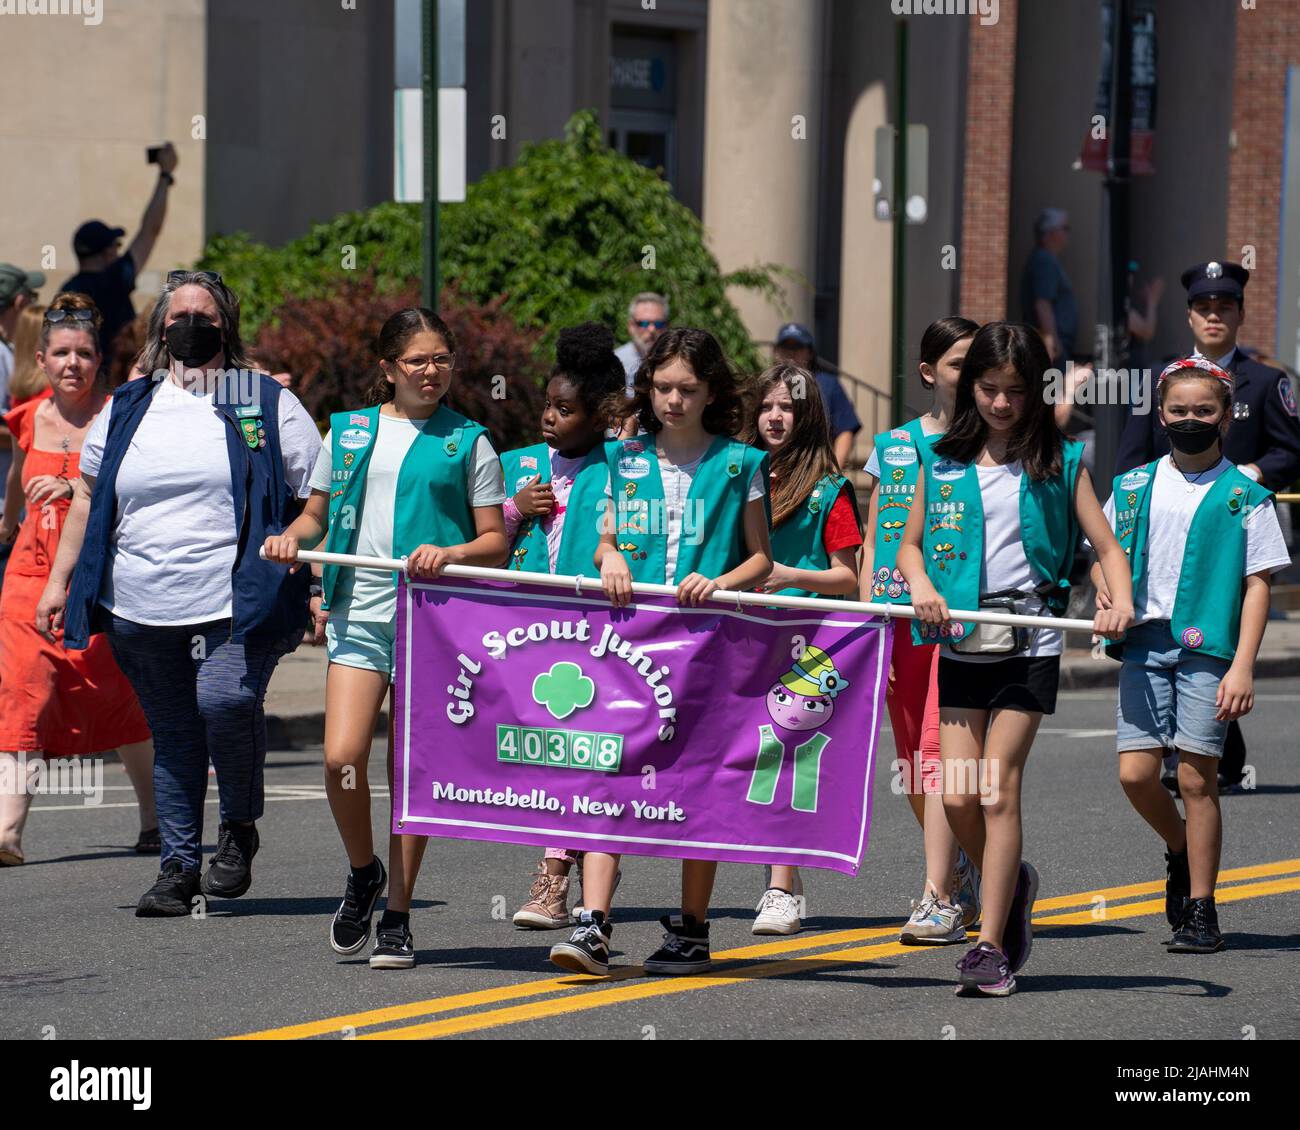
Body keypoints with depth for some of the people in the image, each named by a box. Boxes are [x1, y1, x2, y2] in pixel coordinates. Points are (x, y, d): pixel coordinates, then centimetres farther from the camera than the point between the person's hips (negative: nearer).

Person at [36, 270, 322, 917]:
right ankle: (178, 866, 12)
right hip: (142, 609, 4)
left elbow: (320, 500, 6)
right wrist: (58, 583, 17)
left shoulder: (267, 404, 7)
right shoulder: (127, 410, 15)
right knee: (172, 732, 6)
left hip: (237, 603, -4)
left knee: (225, 700, -24)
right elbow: (88, 498, 22)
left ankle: (239, 828, -1)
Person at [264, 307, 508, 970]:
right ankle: (363, 874, 14)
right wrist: (292, 538, 1)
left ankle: (397, 918, 10)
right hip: (359, 613, 2)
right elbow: (317, 514, 23)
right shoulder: (348, 432, 13)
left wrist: (450, 553, -14)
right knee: (341, 759, -13)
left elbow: (495, 542, 5)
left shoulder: (467, 441, 6)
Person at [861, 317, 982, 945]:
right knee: (910, 753, 7)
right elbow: (874, 540, 14)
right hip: (898, 610, 4)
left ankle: (940, 900, -16)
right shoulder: (892, 445, 13)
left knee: (938, 747, -13)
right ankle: (961, 873, 24)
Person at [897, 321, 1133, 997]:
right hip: (961, 642, 3)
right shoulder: (943, 461, 9)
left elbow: (1107, 545, 2)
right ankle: (1010, 883, 27)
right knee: (957, 796, -3)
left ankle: (991, 947, -6)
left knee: (998, 788, -9)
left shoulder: (1059, 462, 3)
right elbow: (910, 542, 16)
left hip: (1030, 642, -3)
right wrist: (920, 583, -6)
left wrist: (1119, 600, -18)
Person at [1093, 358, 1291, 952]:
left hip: (1208, 647, -3)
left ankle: (1201, 910, 4)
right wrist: (1106, 587, -4)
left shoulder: (1245, 496, 2)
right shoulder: (1133, 486, 11)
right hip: (1144, 643, 3)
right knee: (1136, 773, -4)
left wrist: (1242, 667, -10)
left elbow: (1257, 585, -1)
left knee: (1196, 777, -4)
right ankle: (1180, 851, 27)